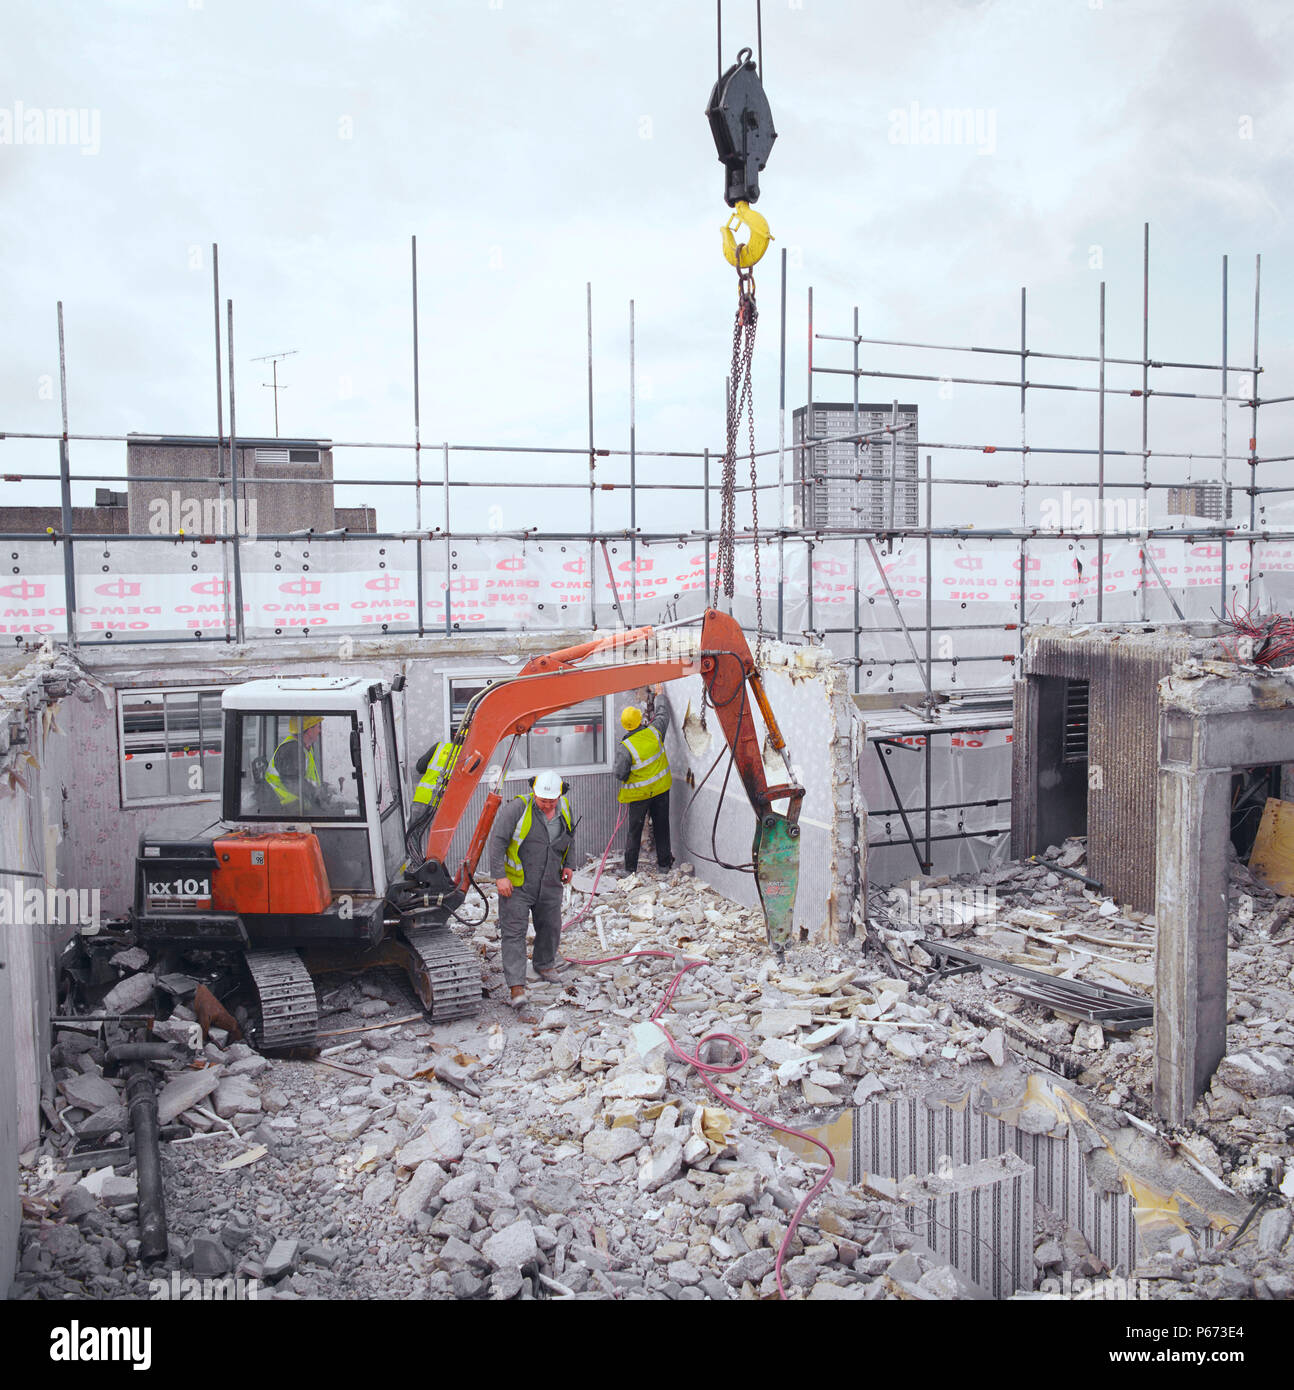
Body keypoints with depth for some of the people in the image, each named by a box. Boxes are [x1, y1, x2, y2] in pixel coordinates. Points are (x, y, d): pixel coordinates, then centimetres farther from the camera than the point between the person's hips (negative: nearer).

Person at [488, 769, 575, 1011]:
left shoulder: (564, 809, 2)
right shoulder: (518, 807, -16)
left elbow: (570, 837, 23)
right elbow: (497, 840, -15)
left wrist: (568, 865, 15)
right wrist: (499, 876, -18)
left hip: (550, 885, 5)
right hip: (517, 884, -5)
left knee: (550, 927, 17)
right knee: (514, 932, -8)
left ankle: (545, 965, 43)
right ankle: (517, 986, -7)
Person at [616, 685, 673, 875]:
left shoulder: (624, 748, -23)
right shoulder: (654, 731, -12)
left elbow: (620, 774, -18)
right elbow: (664, 714, 8)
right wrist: (660, 695, 24)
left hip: (638, 794, -4)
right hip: (661, 788, 4)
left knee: (633, 830, 9)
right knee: (661, 826, 16)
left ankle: (630, 868, 16)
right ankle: (664, 862, 27)